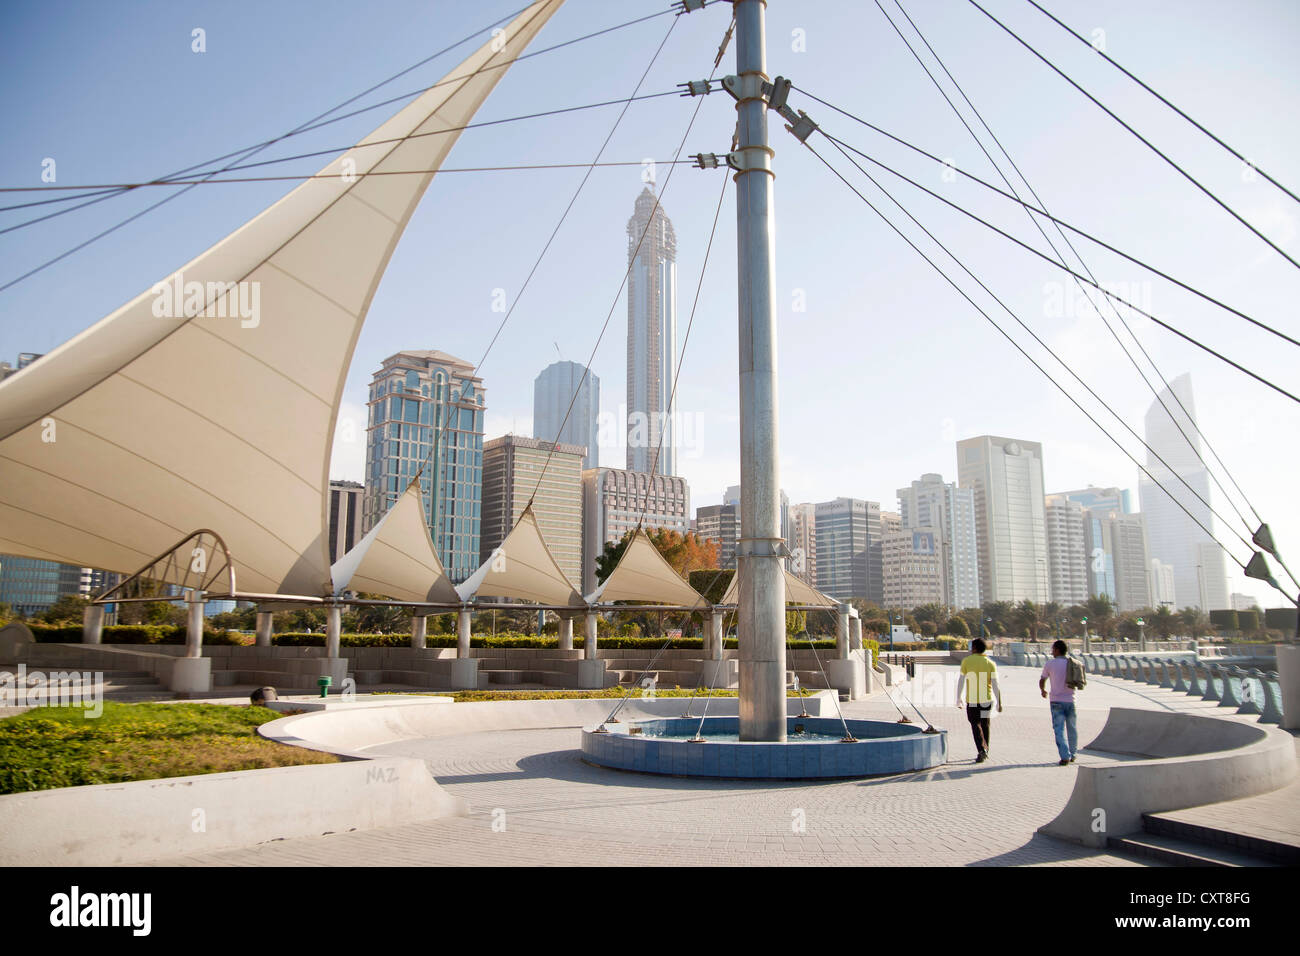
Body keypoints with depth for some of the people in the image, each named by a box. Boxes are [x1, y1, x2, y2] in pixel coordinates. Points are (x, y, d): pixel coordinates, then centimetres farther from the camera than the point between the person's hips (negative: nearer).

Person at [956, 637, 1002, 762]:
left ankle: (981, 750, -15)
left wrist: (958, 698, 5)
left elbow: (961, 680, -3)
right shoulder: (991, 664, 1)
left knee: (975, 725, 3)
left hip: (972, 700, -3)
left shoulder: (966, 661, -3)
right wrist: (999, 703, -1)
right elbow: (995, 684, -4)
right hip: (987, 699, 3)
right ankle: (985, 751, 27)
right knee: (985, 725, 17)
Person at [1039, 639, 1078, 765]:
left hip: (1056, 701, -3)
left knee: (1059, 730, -3)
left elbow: (1042, 681, 7)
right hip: (1070, 700, 3)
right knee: (1072, 729, 16)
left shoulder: (1050, 664, -4)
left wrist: (1043, 691, 27)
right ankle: (1072, 754, 26)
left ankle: (1065, 756, -12)